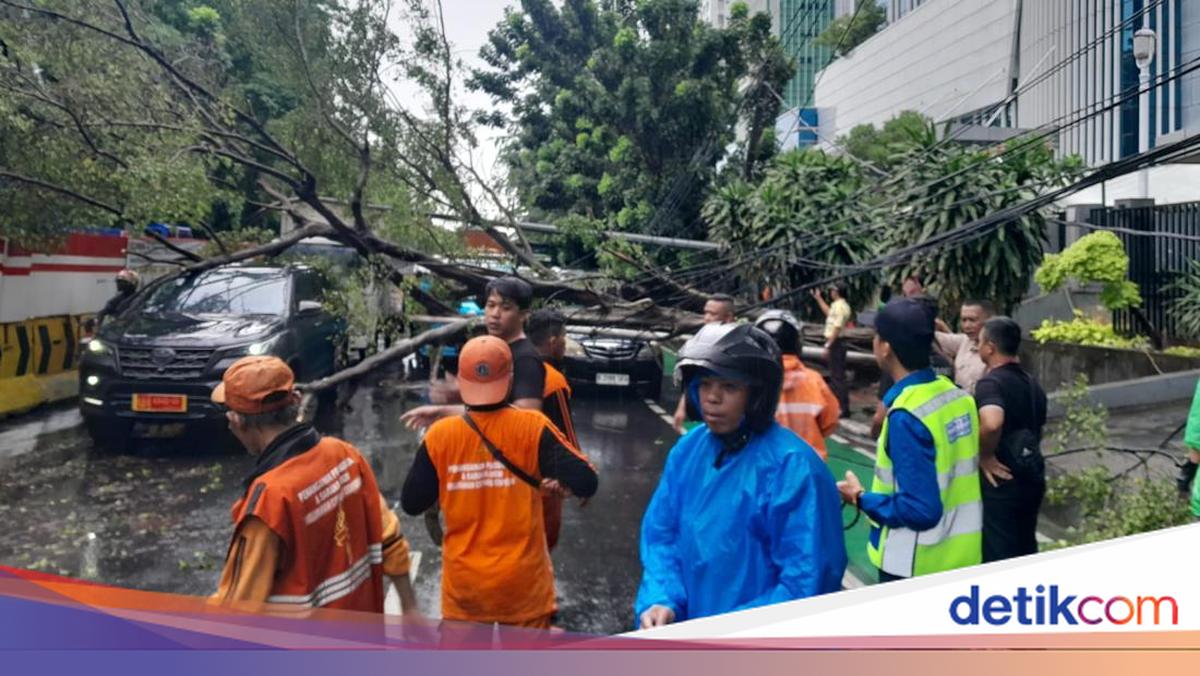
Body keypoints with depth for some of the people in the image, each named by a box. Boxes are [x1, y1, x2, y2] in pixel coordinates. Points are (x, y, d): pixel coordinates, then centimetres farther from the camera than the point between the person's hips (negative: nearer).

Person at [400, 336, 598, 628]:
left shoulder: (440, 435, -10)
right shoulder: (532, 427, -14)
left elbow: (411, 503, -1)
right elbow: (586, 482, -17)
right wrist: (558, 478, 3)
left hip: (463, 583, 1)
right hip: (522, 582, -1)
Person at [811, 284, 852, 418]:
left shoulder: (840, 306, -18)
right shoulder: (838, 305, 14)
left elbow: (837, 328, -24)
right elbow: (829, 312, 34)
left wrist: (828, 345, -23)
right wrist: (818, 298, 34)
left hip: (835, 342, -11)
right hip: (835, 342, 11)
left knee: (837, 376, -8)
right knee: (835, 375, 19)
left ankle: (844, 408, -7)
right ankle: (837, 405, 29)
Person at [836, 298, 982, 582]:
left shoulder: (906, 416, -24)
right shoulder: (958, 396, 0)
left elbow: (920, 509, -24)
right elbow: (954, 481, 9)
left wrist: (861, 498, -11)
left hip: (916, 568, -8)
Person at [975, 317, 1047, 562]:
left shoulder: (991, 382, -19)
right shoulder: (1031, 383, 10)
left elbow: (992, 423, -38)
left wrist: (985, 455, -22)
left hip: (1001, 480, -9)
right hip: (1032, 476, 9)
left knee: (997, 558, 3)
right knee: (1025, 552, 21)